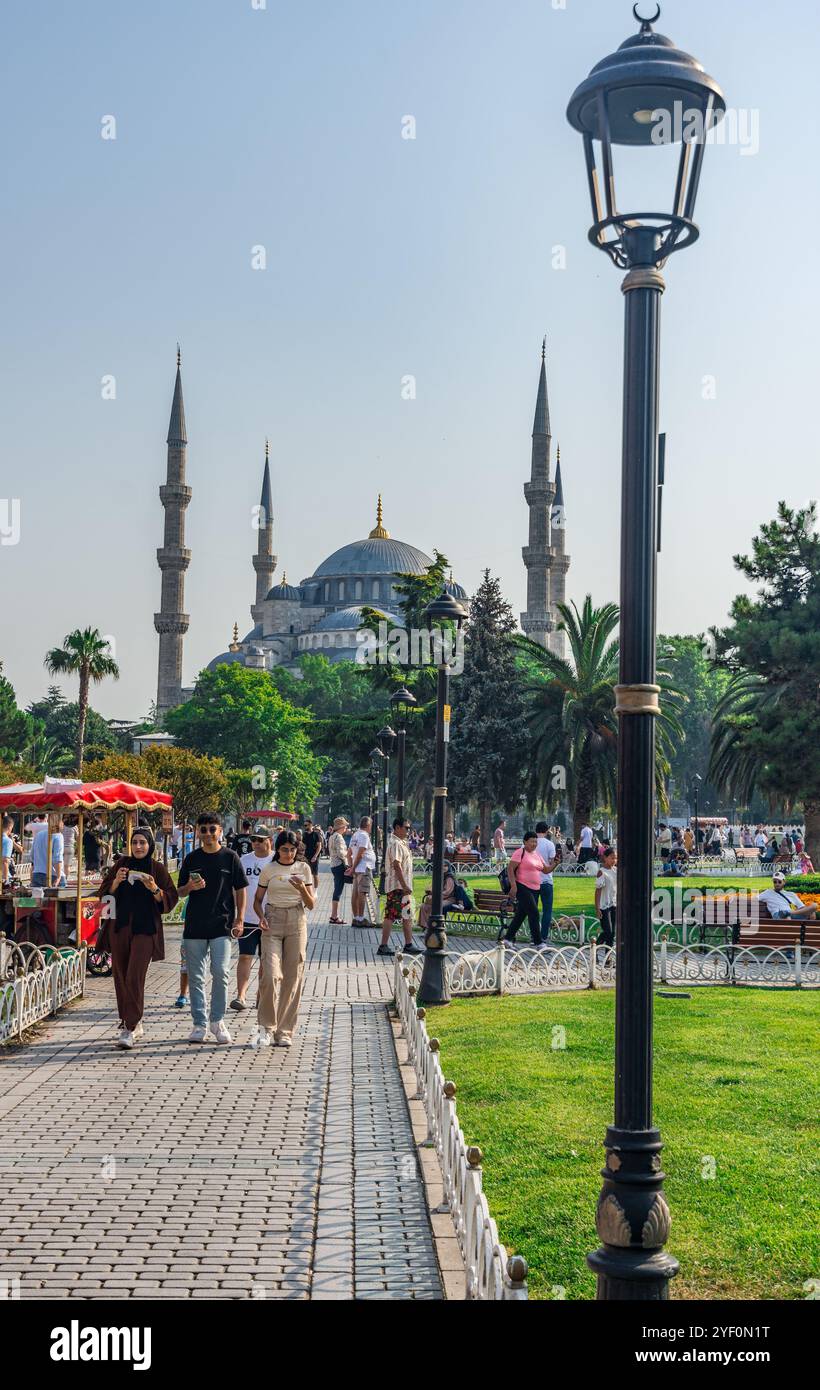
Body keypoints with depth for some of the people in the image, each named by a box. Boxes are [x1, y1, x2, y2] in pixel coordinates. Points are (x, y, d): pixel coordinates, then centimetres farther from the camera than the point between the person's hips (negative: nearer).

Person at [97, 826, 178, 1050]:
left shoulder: (157, 868, 2)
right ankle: (133, 1024, 22)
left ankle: (130, 1030, -13)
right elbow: (104, 893, 8)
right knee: (121, 977, 8)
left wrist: (154, 889, -17)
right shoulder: (122, 863, 9)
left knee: (135, 978, -13)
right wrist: (116, 881, -11)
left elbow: (171, 899, 0)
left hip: (145, 929, -4)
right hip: (119, 927, 4)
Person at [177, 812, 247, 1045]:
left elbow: (241, 889, 6)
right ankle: (199, 1024, 12)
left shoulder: (230, 857, 3)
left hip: (222, 925, -2)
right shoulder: (191, 859, 8)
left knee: (221, 973, -9)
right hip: (195, 925, 2)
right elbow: (180, 892, 13)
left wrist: (239, 919, -1)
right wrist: (191, 887, -10)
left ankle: (218, 1021, 5)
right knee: (196, 977, 4)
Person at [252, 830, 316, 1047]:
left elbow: (311, 904, 4)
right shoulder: (268, 870, 5)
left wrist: (302, 889, -15)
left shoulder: (303, 869, 6)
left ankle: (285, 1030, 9)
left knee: (292, 978, 0)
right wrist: (261, 917, -7)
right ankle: (267, 1026, 0)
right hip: (273, 923, -1)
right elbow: (257, 900, 12)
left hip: (296, 923, 1)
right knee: (270, 974, -15)